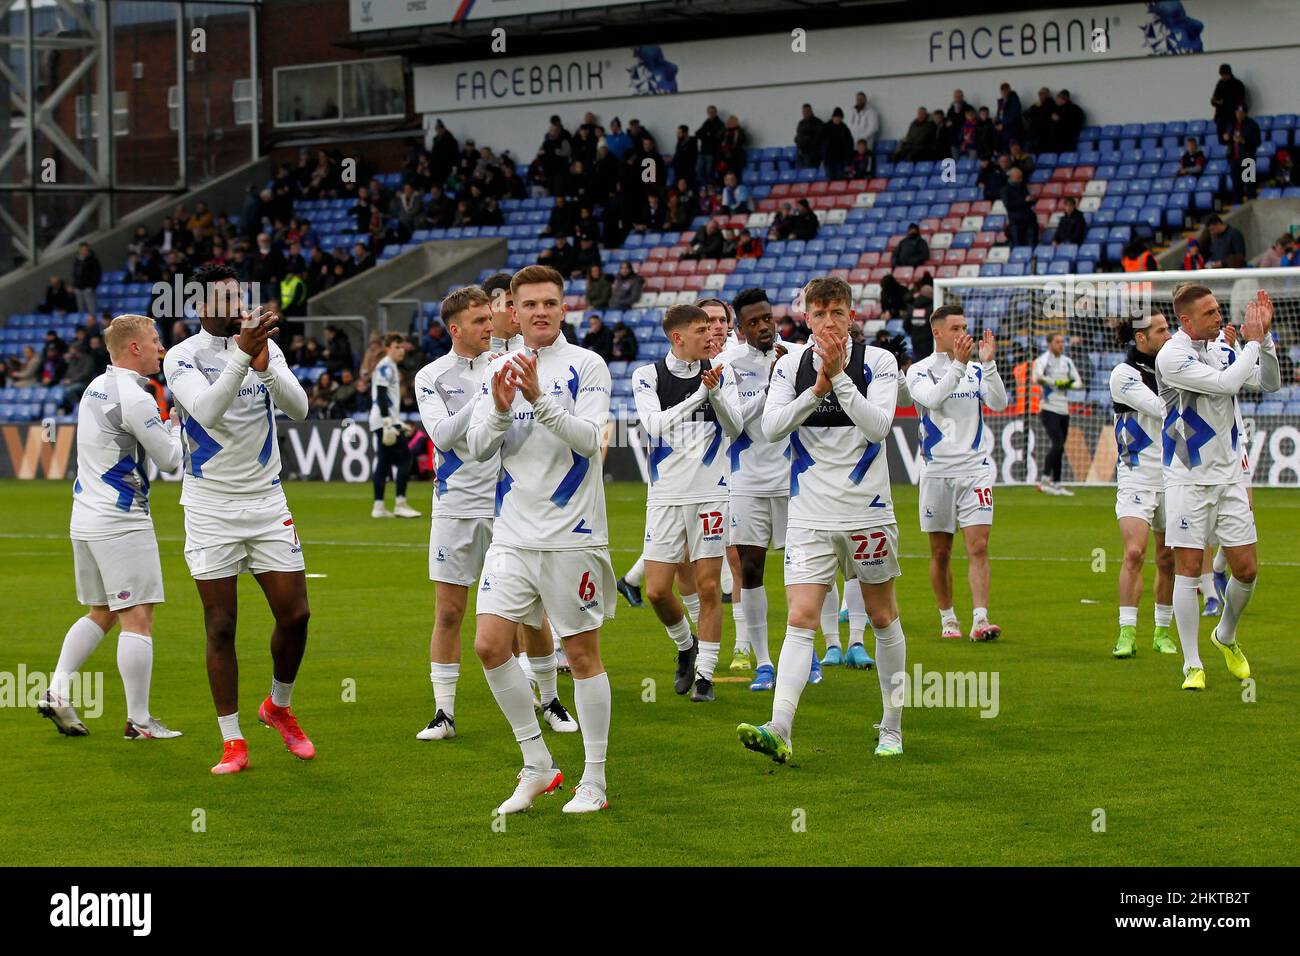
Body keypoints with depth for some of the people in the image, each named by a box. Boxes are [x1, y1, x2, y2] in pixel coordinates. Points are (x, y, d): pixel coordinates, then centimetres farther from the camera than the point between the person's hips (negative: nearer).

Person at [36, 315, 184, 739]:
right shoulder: (134, 398, -16)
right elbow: (170, 460, -12)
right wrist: (179, 425, 6)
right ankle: (138, 721, -3)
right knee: (137, 618, -4)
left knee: (100, 614, 18)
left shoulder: (96, 388, 13)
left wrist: (166, 426, 12)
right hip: (121, 523, -9)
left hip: (85, 518, 9)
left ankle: (57, 691, 8)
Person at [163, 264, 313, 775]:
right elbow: (206, 411, -25)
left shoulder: (265, 345, 3)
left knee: (295, 615, -1)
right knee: (221, 627, -2)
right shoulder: (182, 357, -7)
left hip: (266, 501, 3)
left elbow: (298, 409, -10)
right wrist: (241, 355, -34)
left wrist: (265, 364, -26)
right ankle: (232, 741, 7)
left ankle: (279, 706, 25)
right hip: (210, 507, -3)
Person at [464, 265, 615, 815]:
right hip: (514, 535, 5)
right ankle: (537, 765, 10)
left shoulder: (586, 366, -4)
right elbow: (476, 449, 5)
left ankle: (594, 781, 10)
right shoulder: (500, 369, 10)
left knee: (582, 654, 1)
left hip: (573, 536, -4)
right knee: (490, 644, -4)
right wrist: (500, 411, -15)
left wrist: (539, 399, -27)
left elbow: (589, 438, -16)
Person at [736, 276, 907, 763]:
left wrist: (839, 377, -22)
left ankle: (892, 726, 24)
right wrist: (816, 390, -20)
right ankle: (779, 731, -21)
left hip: (868, 512, -1)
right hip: (810, 517, 1)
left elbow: (878, 426, -16)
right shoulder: (790, 363, 2)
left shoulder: (878, 361, -3)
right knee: (800, 620, -11)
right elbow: (771, 427, -8)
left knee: (883, 617, 10)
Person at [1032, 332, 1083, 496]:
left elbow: (1078, 382, 12)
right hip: (1049, 409, -7)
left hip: (1064, 410, 7)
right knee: (1058, 444, -19)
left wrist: (1069, 384, -8)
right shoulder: (1042, 360, -6)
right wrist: (1056, 382, -25)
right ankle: (1045, 481, -16)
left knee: (1059, 448, 9)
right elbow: (1038, 378, -25)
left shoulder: (1067, 361, 14)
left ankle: (1057, 484, 14)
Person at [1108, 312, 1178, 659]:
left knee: (1169, 558, 7)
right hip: (1137, 477, -5)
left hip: (1173, 474, 5)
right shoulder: (1123, 374, -9)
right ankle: (1127, 633, -13)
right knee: (1134, 553, -16)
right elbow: (1161, 409, -18)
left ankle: (1162, 631, 18)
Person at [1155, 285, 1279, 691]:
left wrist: (1264, 336, -5)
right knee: (1187, 570, -4)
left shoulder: (1222, 351, 6)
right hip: (1188, 479, -6)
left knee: (1245, 569, 5)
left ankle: (1226, 637, 31)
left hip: (1229, 476, 6)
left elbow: (1269, 383, 8)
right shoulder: (1171, 357, -15)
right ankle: (1193, 666, 3)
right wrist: (1253, 342, -13)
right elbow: (1225, 384, -24)